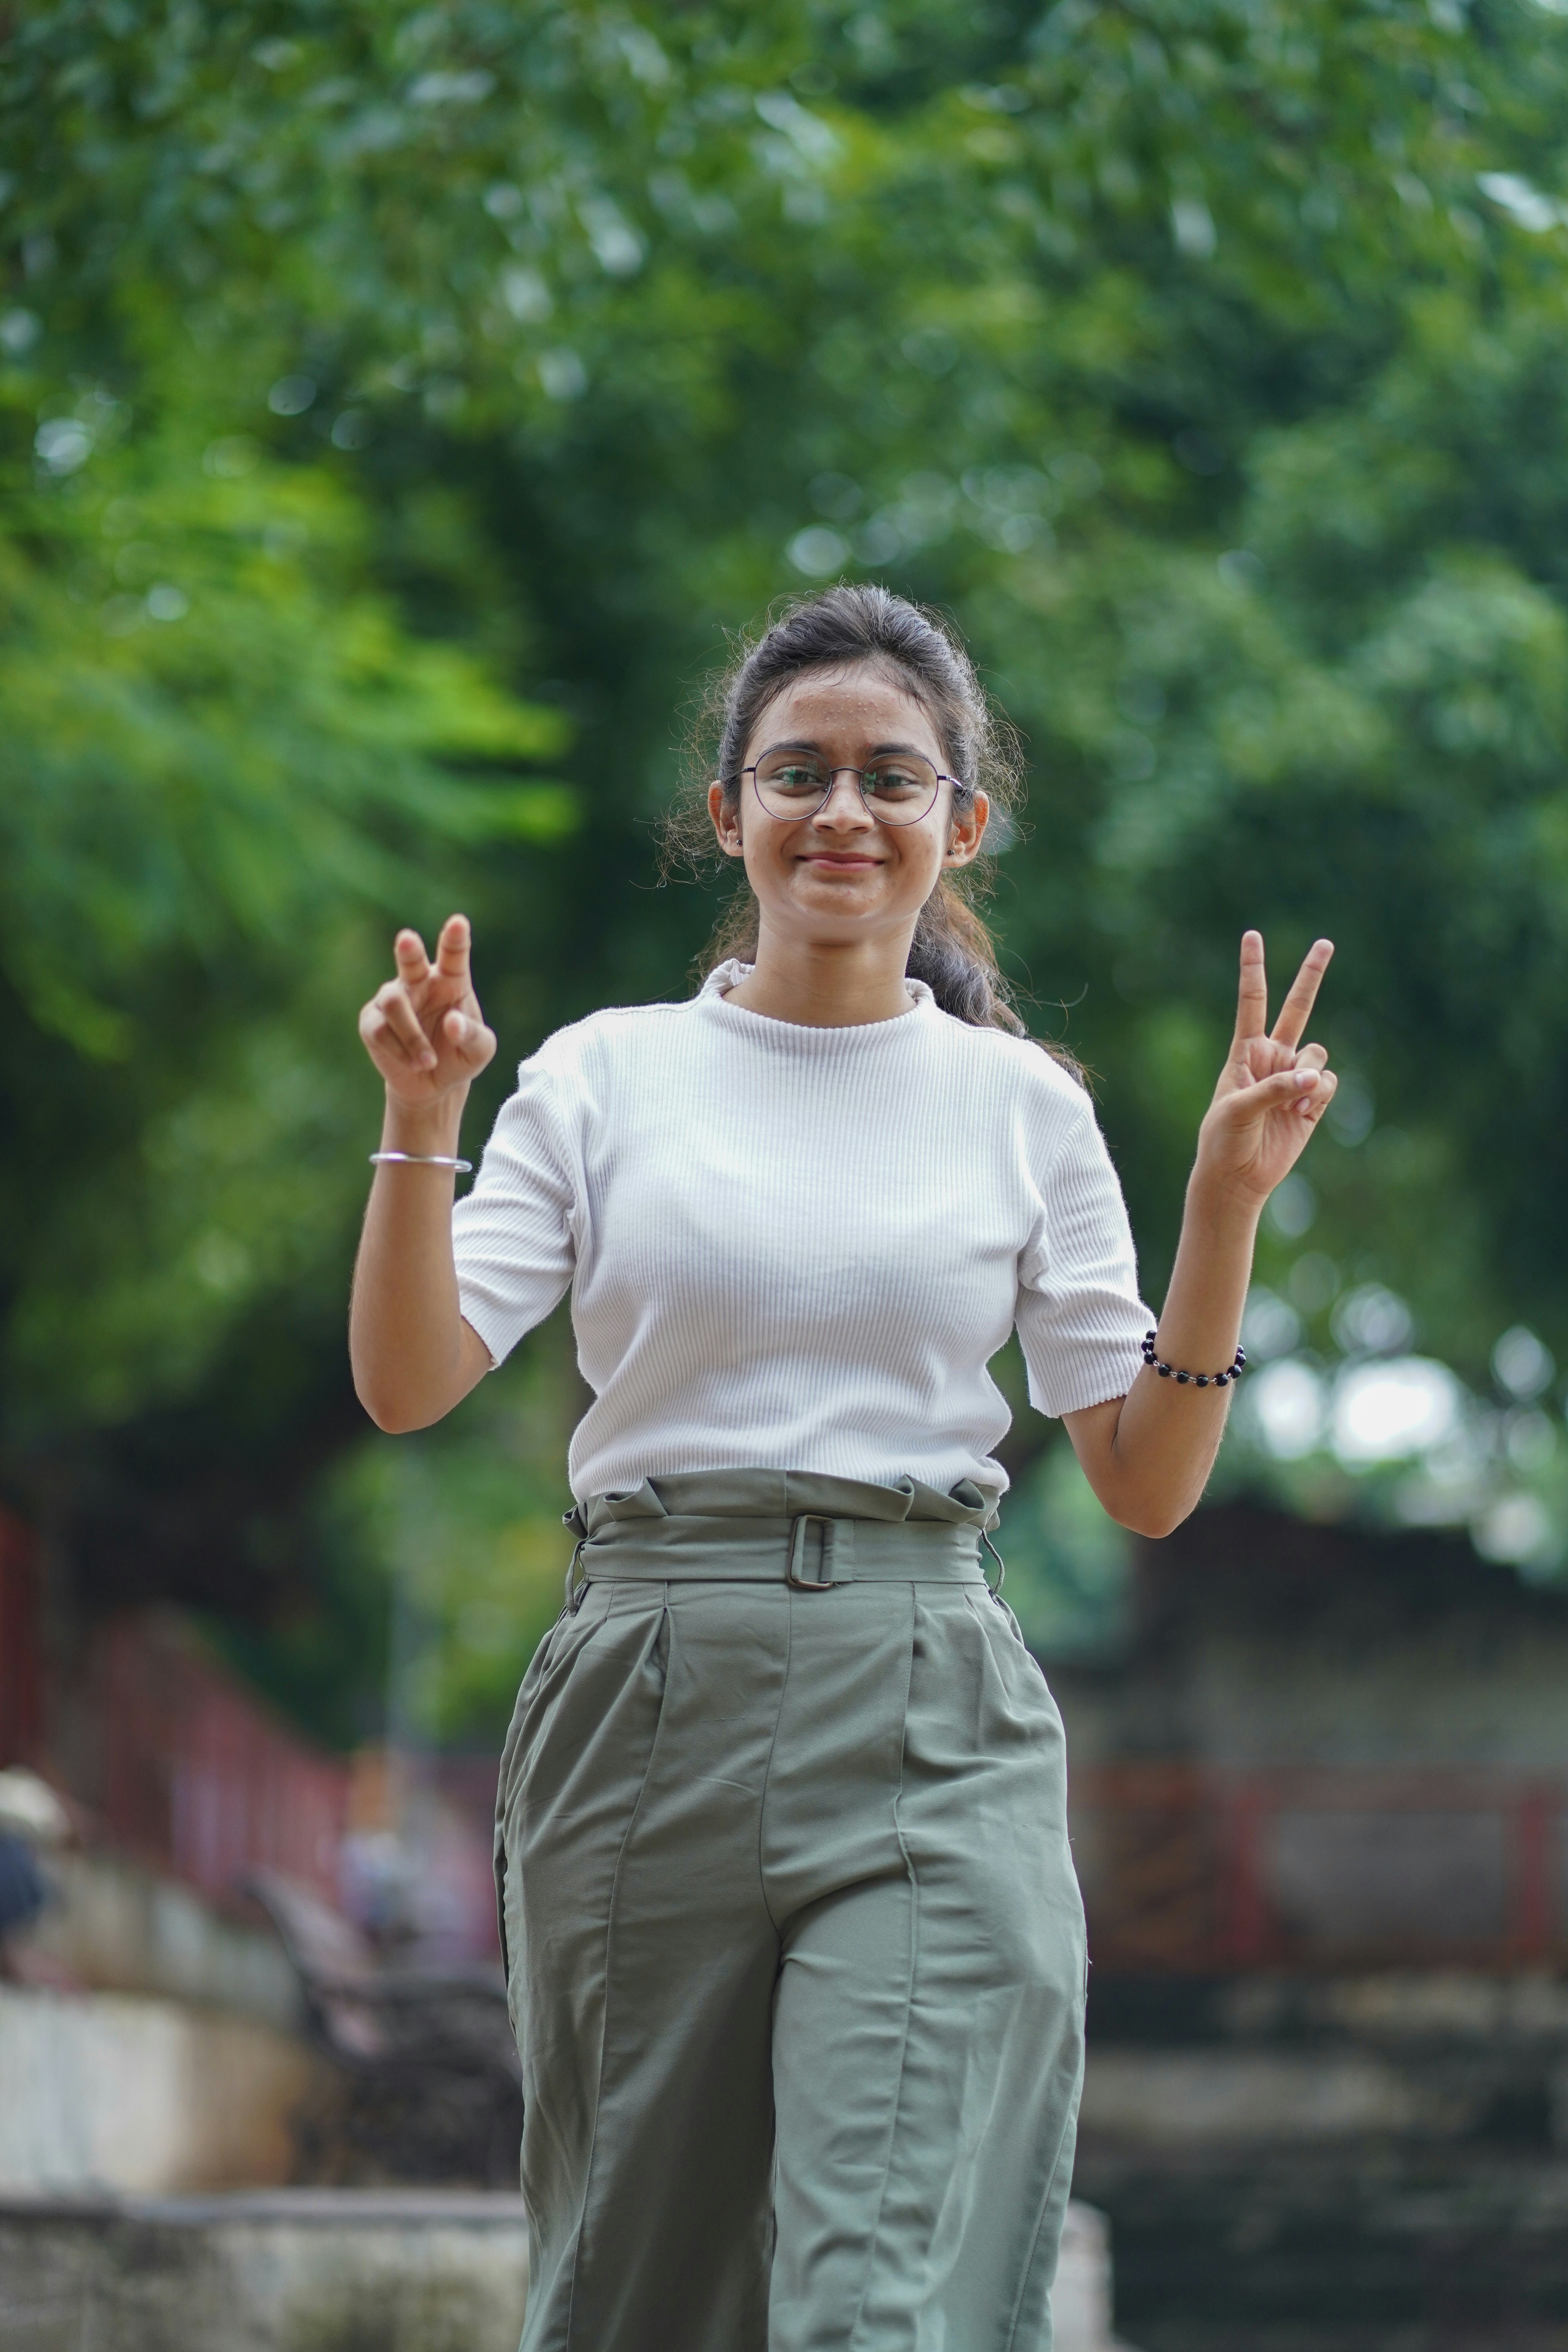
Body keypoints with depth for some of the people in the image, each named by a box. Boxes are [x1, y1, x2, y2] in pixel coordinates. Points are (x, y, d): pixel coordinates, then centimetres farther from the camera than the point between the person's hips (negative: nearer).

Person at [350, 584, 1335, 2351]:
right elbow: (407, 1385, -1)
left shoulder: (1021, 1106, 9)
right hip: (649, 1708, 1)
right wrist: (420, 1124, -13)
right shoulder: (605, 1078, 8)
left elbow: (1147, 1482, 8)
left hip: (930, 1738, -1)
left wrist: (1228, 1197, -2)